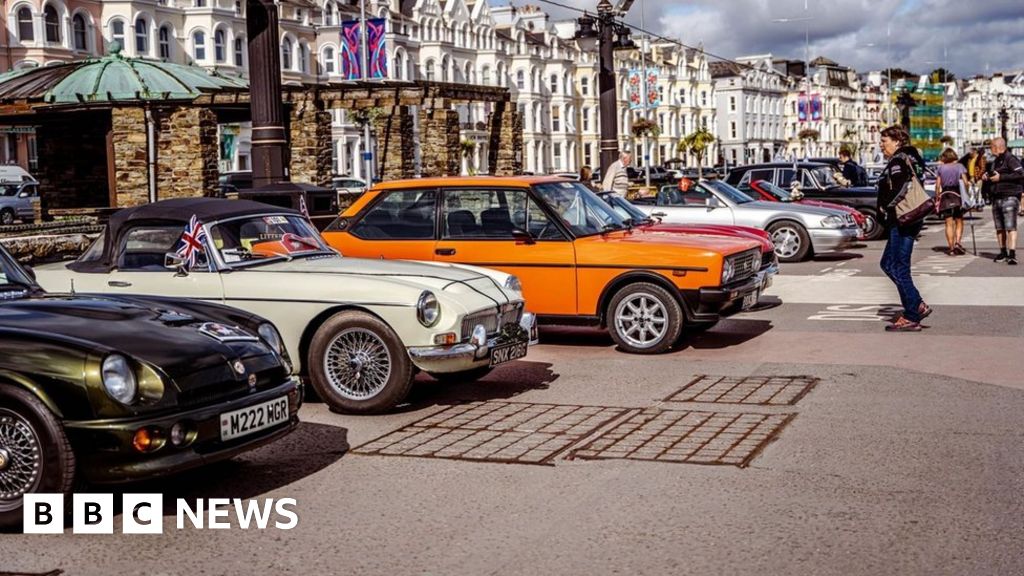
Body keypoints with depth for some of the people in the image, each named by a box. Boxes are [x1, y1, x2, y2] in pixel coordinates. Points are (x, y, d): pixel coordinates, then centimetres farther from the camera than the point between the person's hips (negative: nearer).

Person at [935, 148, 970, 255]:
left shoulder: (940, 168, 6)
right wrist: (966, 194, 6)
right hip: (957, 195, -1)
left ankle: (951, 248, -1)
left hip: (945, 195, 1)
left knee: (949, 223, 2)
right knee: (959, 222, 9)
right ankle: (957, 243, -11)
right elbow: (965, 182, -4)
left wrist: (937, 198, 7)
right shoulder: (959, 166, 4)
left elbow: (938, 185, 2)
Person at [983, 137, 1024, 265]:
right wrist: (987, 176, 11)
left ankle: (1012, 254, -21)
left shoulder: (1010, 159, -9)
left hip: (1009, 197, -9)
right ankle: (1003, 252, 22)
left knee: (1010, 226, -15)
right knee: (999, 228, 11)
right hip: (996, 198, 9)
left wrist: (1000, 177, -19)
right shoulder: (996, 161, 19)